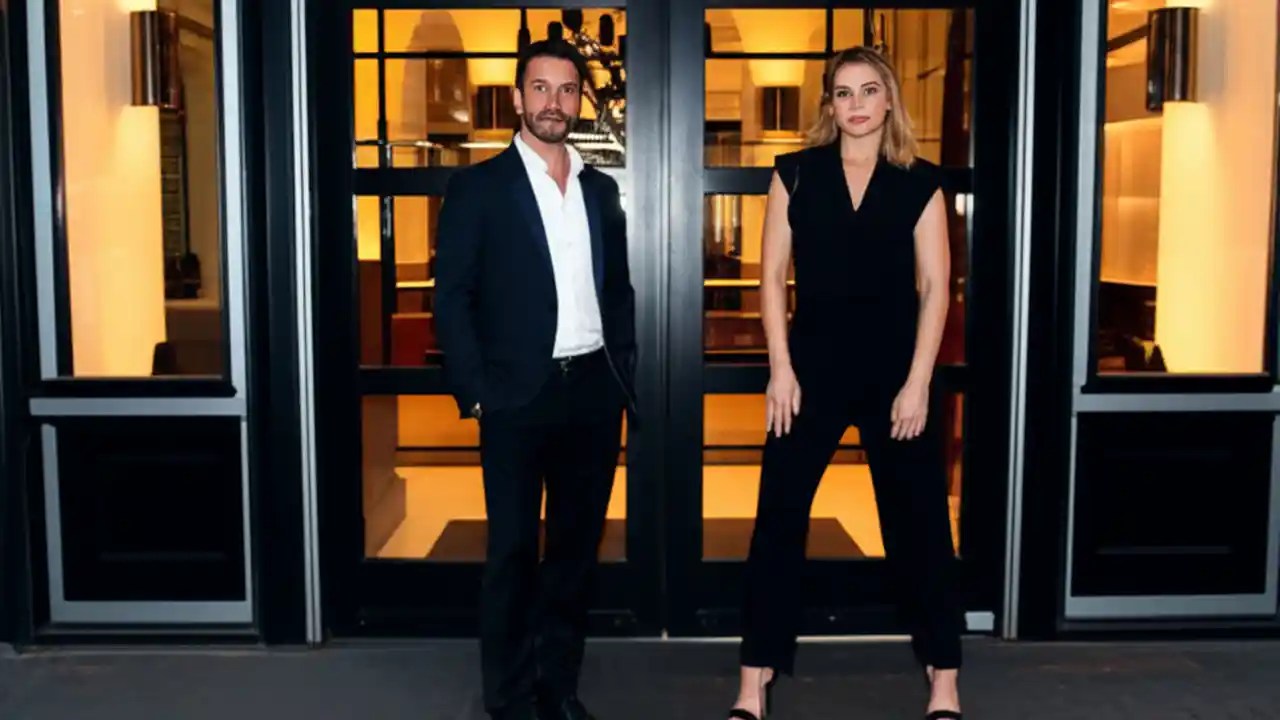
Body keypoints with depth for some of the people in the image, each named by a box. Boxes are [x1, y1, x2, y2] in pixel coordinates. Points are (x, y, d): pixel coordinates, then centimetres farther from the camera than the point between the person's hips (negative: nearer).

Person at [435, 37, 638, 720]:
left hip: (593, 392, 5)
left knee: (578, 543, 11)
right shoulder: (478, 186, -2)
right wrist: (474, 392, -12)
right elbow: (451, 296, -5)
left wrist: (625, 378, 8)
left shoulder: (601, 189, 13)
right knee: (513, 549, 4)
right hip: (518, 396, -4)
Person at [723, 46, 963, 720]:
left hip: (894, 366, 0)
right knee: (778, 519, 2)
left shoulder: (920, 182, 2)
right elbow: (773, 276, 1)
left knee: (919, 522, 7)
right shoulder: (795, 174, 3)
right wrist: (781, 370, -6)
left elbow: (935, 286, -1)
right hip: (814, 362, 1)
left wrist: (917, 382, -9)